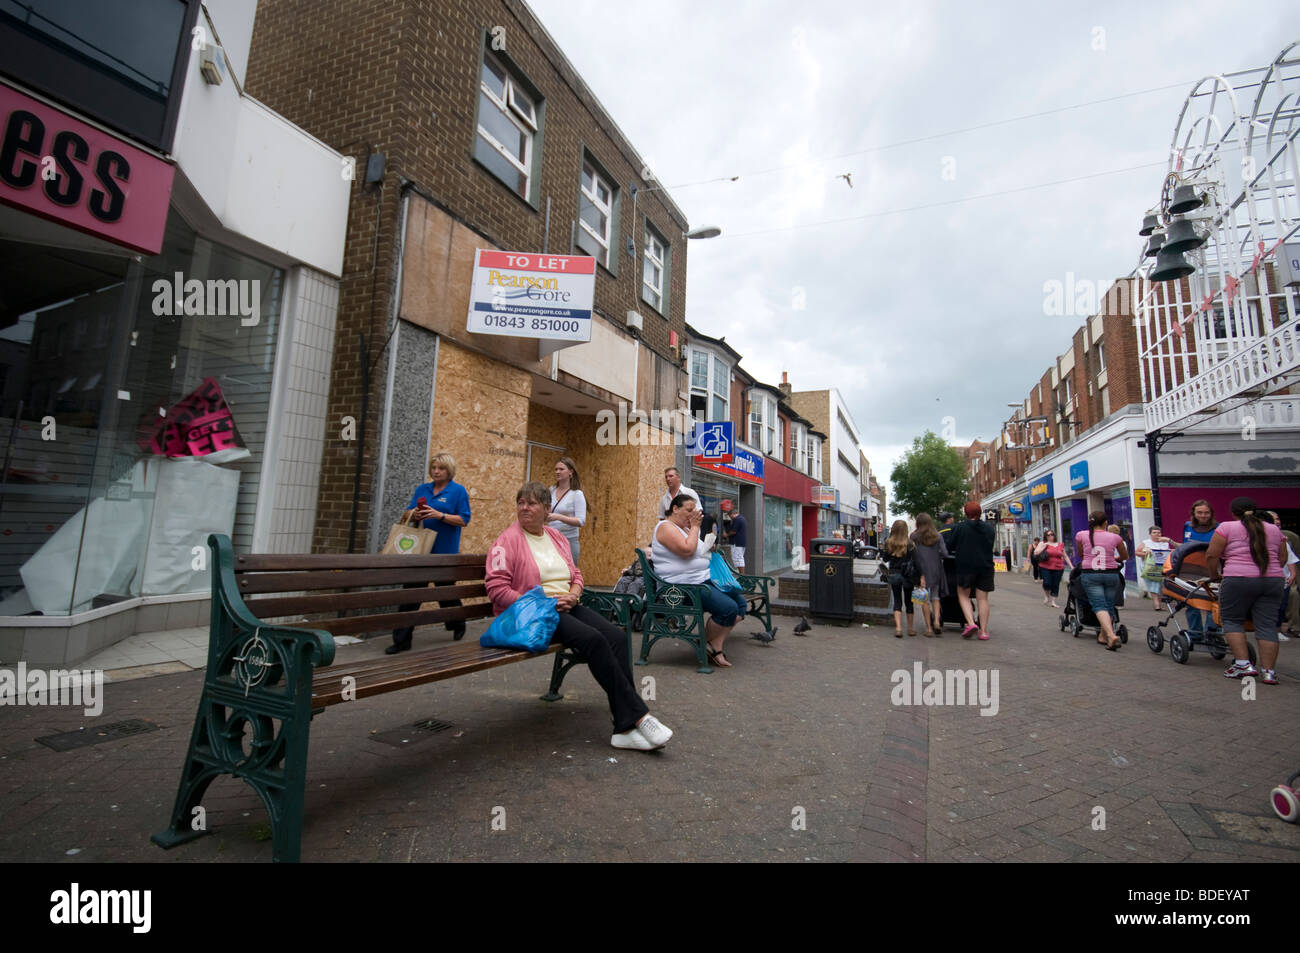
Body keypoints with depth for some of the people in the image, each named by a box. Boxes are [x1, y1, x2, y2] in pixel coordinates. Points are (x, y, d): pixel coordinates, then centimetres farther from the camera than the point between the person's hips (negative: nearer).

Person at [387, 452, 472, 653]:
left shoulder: (458, 491, -3)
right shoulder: (422, 489, 12)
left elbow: (464, 520, -9)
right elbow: (406, 514, 12)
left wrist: (439, 515, -21)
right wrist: (413, 513, -11)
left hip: (444, 551, -4)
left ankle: (458, 627, 36)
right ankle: (402, 639, 6)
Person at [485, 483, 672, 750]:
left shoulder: (557, 538, 17)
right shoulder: (508, 540, -3)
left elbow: (576, 575, 20)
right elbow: (497, 588, -11)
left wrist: (572, 596, -3)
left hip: (567, 606, 7)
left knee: (617, 636, -19)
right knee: (593, 639, -30)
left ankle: (625, 727, -20)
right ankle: (639, 715, -21)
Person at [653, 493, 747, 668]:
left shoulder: (685, 528, 21)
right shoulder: (666, 527, -10)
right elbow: (687, 550, -24)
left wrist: (709, 547, 10)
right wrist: (695, 527, -13)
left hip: (704, 580, 11)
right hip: (684, 586, -11)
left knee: (740, 602, 1)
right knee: (728, 608, -23)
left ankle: (716, 647, -2)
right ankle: (706, 645, 1)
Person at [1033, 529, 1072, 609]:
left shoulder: (1060, 545, 12)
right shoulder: (1043, 544, 4)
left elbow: (1065, 556, 19)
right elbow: (1036, 553, -5)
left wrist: (1071, 566, 14)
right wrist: (1044, 546, -8)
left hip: (1058, 568, 2)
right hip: (1045, 568, -2)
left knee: (1055, 585, 2)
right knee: (1047, 583, -13)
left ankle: (1053, 602, 11)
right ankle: (1046, 597, 15)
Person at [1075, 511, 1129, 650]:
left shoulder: (1081, 535, 0)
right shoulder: (1115, 537, 2)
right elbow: (1125, 556, 19)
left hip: (1090, 575, -1)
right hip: (1111, 574, 2)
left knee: (1099, 606, -6)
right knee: (1109, 606, 13)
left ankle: (1111, 635, -25)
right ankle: (1103, 636, 20)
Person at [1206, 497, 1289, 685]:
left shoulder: (1226, 527, -1)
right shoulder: (1274, 529, 15)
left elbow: (1211, 556, -5)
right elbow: (1283, 559, 19)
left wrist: (1214, 576, 8)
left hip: (1238, 580, -5)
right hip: (1273, 581, 5)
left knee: (1232, 620, 6)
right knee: (1267, 625, 6)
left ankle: (1243, 664, -1)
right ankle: (1268, 671, 5)